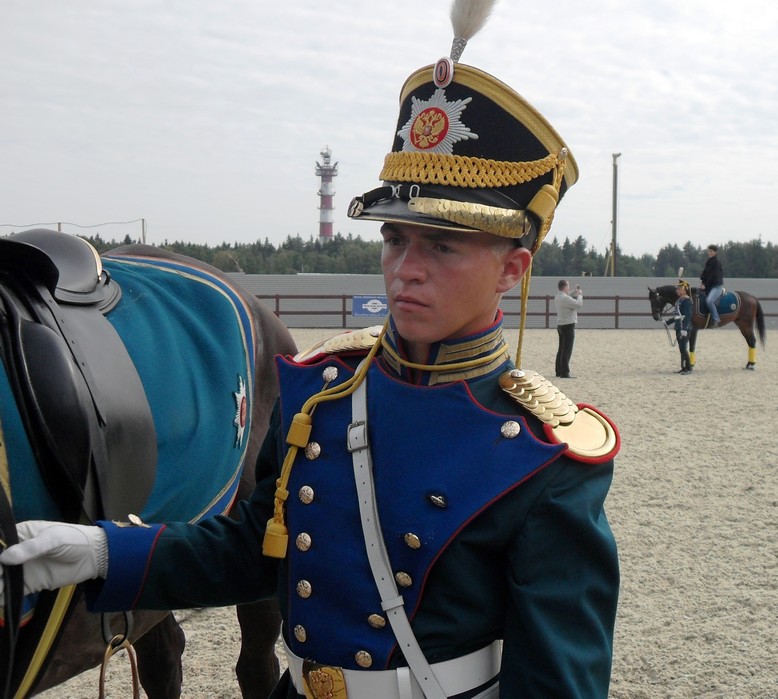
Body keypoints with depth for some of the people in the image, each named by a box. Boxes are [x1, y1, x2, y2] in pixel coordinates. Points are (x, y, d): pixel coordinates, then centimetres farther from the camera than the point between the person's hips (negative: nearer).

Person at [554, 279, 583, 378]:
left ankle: (559, 371, 22)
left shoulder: (558, 297, 10)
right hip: (568, 326, -10)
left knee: (561, 349, 16)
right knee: (567, 351, -8)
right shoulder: (565, 298, -20)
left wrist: (575, 292, 23)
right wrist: (579, 295, -7)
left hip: (560, 325, 10)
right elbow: (579, 304, -23)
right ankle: (564, 373, -10)